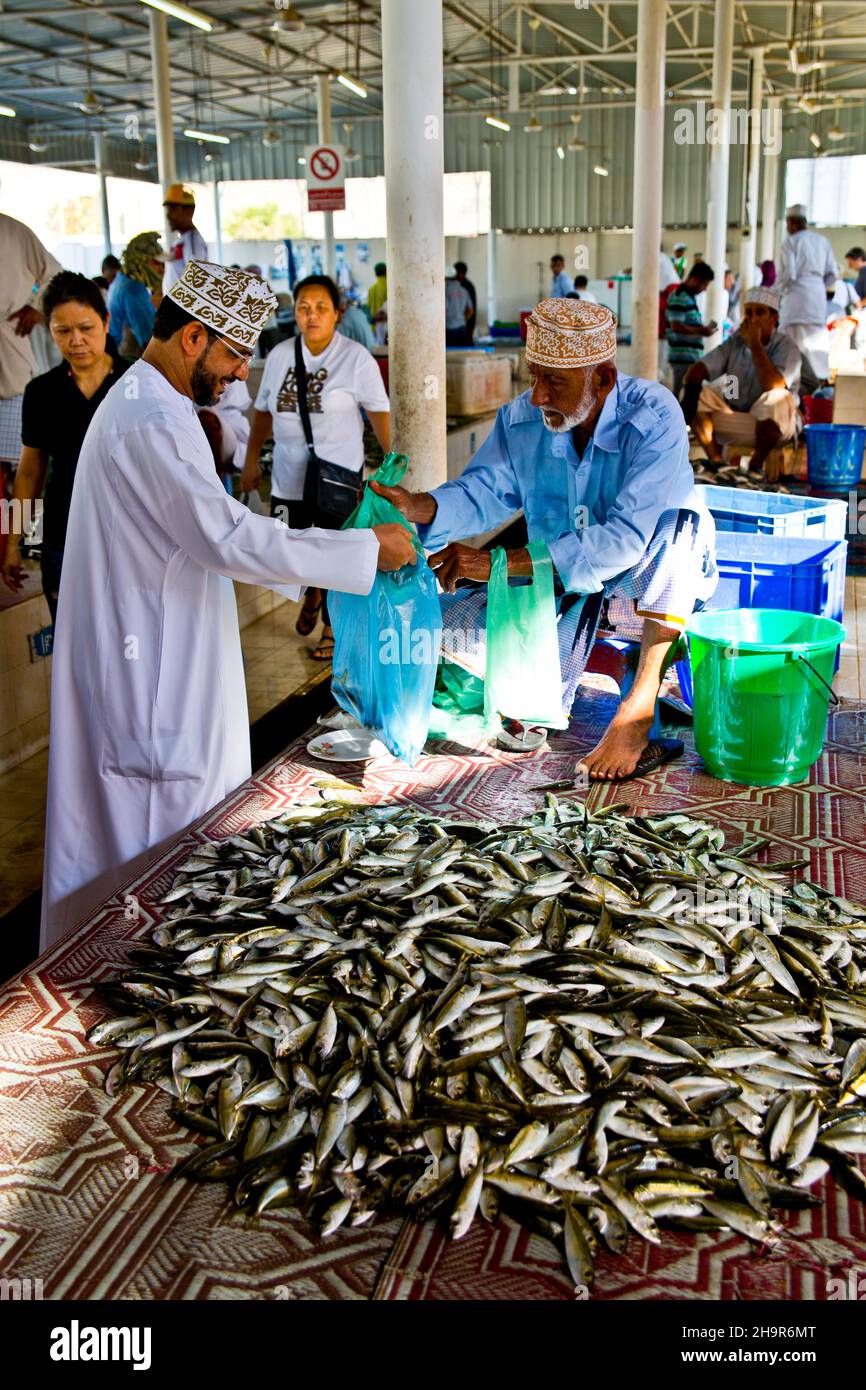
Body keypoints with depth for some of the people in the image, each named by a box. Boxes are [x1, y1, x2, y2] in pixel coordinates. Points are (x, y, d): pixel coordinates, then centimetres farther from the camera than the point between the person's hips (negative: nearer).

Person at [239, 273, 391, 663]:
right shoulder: (280, 355, 5)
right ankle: (313, 592, 43)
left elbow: (378, 411, -4)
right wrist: (251, 460, 12)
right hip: (289, 475, 4)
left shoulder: (356, 359, -6)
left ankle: (332, 627, 24)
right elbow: (263, 410, 13)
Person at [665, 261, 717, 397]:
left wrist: (704, 328, 11)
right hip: (683, 357, -10)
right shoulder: (679, 297, -13)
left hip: (692, 356, 10)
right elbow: (676, 326, -21)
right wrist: (701, 330, -14)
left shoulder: (690, 297, 17)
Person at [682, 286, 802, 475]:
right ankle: (716, 462, -16)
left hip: (773, 426, -4)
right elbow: (698, 369, -2)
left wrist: (755, 344, -22)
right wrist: (691, 389, -25)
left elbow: (773, 386, -27)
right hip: (735, 423, 5)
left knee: (778, 399, -36)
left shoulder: (786, 347, -9)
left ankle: (756, 465, -20)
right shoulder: (735, 342, 5)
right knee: (696, 393, -13)